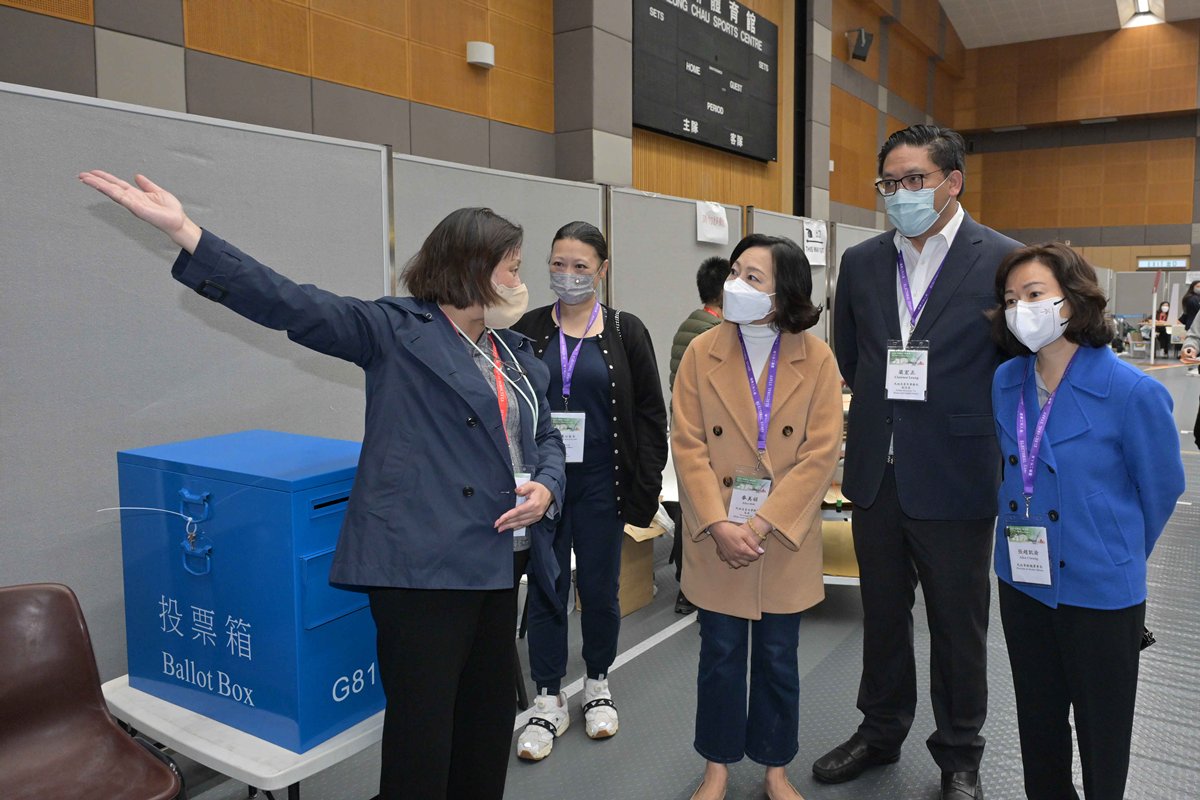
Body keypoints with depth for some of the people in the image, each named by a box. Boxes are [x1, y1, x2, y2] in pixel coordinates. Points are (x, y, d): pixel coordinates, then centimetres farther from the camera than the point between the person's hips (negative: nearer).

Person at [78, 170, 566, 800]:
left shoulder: (519, 354, 14)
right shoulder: (395, 329, -5)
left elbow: (548, 439, 21)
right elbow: (294, 305, -15)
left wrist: (544, 488, -2)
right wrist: (183, 231, -25)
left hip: (498, 563, 7)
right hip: (423, 564, -7)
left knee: (489, 724, 18)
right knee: (420, 737, 1)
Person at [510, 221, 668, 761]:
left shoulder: (626, 332, 0)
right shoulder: (527, 329, 3)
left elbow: (649, 414, 0)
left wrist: (645, 487, -6)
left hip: (600, 483, -1)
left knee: (600, 589, 11)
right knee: (545, 590, 7)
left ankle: (598, 685, 33)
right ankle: (548, 702, 22)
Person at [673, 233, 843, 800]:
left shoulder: (816, 359, -6)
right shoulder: (702, 352, -4)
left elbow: (821, 453, -10)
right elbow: (687, 446, -7)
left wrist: (762, 523, -16)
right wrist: (719, 525, -16)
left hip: (786, 539, 0)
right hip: (717, 536, 1)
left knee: (778, 657, 13)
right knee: (720, 655, 12)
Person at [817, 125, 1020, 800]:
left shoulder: (1003, 261, -7)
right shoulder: (862, 262, 6)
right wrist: (881, 410, 6)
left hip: (957, 479, -4)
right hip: (876, 473, 4)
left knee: (959, 624, 12)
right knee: (883, 613, 18)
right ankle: (881, 732, 38)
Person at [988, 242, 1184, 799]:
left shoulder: (1133, 393, -18)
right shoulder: (1005, 383, -3)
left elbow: (1160, 489, -3)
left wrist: (1119, 555, 8)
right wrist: (1025, 542, 13)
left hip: (1101, 591, -4)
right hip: (1024, 582, 5)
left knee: (1101, 732, 14)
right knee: (1037, 722, 20)